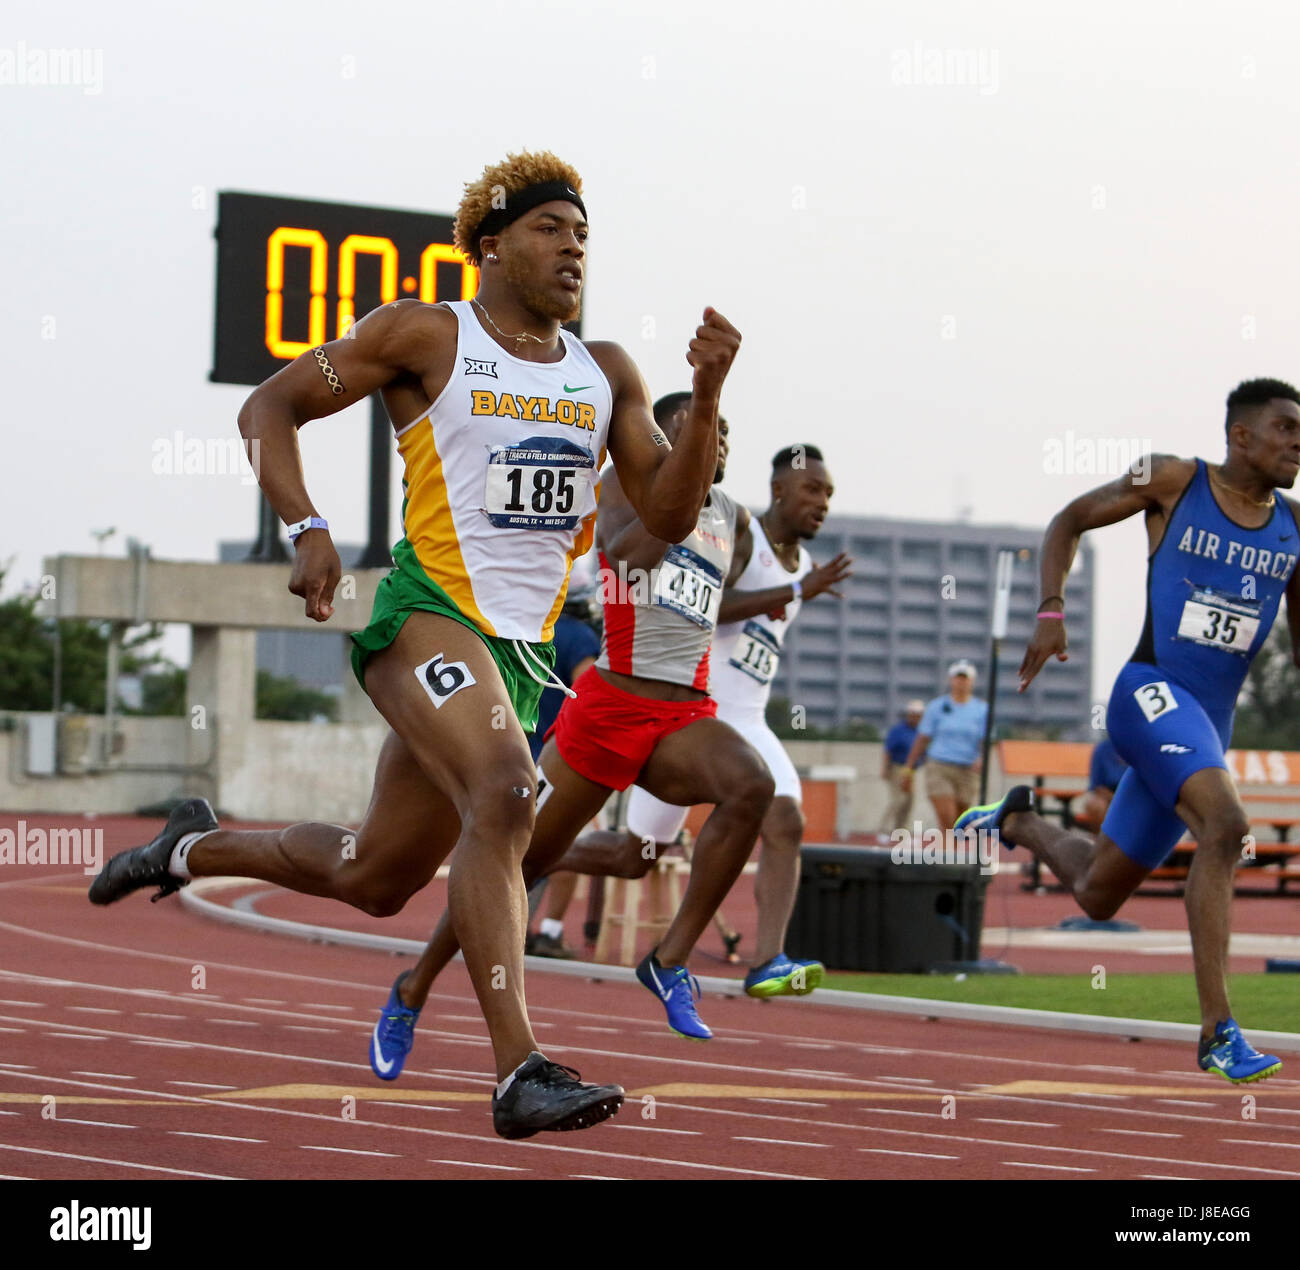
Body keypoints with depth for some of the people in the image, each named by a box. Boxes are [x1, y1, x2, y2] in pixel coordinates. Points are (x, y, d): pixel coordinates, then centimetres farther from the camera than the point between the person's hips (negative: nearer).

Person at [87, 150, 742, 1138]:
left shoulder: (606, 375, 14)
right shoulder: (428, 336, -1)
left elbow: (669, 512, 9)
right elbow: (270, 406, 3)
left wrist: (707, 395, -6)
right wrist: (308, 528, -13)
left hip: (523, 649, 7)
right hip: (427, 612, -7)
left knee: (374, 879, 14)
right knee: (505, 795, -32)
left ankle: (196, 849, 41)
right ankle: (519, 1073, -37)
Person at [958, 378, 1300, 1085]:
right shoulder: (1175, 482, -4)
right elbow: (1069, 522, 6)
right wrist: (1051, 613, -7)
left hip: (1211, 723, 6)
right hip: (1152, 690, -6)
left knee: (1098, 895, 13)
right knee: (1225, 825, -31)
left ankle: (1020, 822, 47)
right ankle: (1217, 1033, -29)